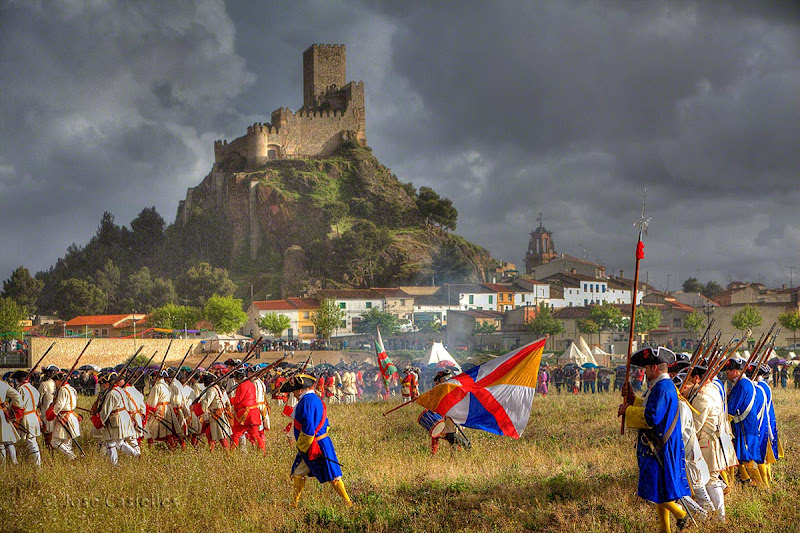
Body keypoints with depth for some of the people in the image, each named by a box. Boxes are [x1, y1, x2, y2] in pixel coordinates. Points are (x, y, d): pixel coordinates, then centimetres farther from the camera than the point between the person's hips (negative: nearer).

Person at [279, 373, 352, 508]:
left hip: (312, 446, -10)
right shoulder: (316, 399, 14)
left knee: (332, 475, -2)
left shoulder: (306, 402, -19)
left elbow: (308, 429, -24)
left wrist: (302, 448, -14)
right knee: (298, 473, 13)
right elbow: (325, 424, 21)